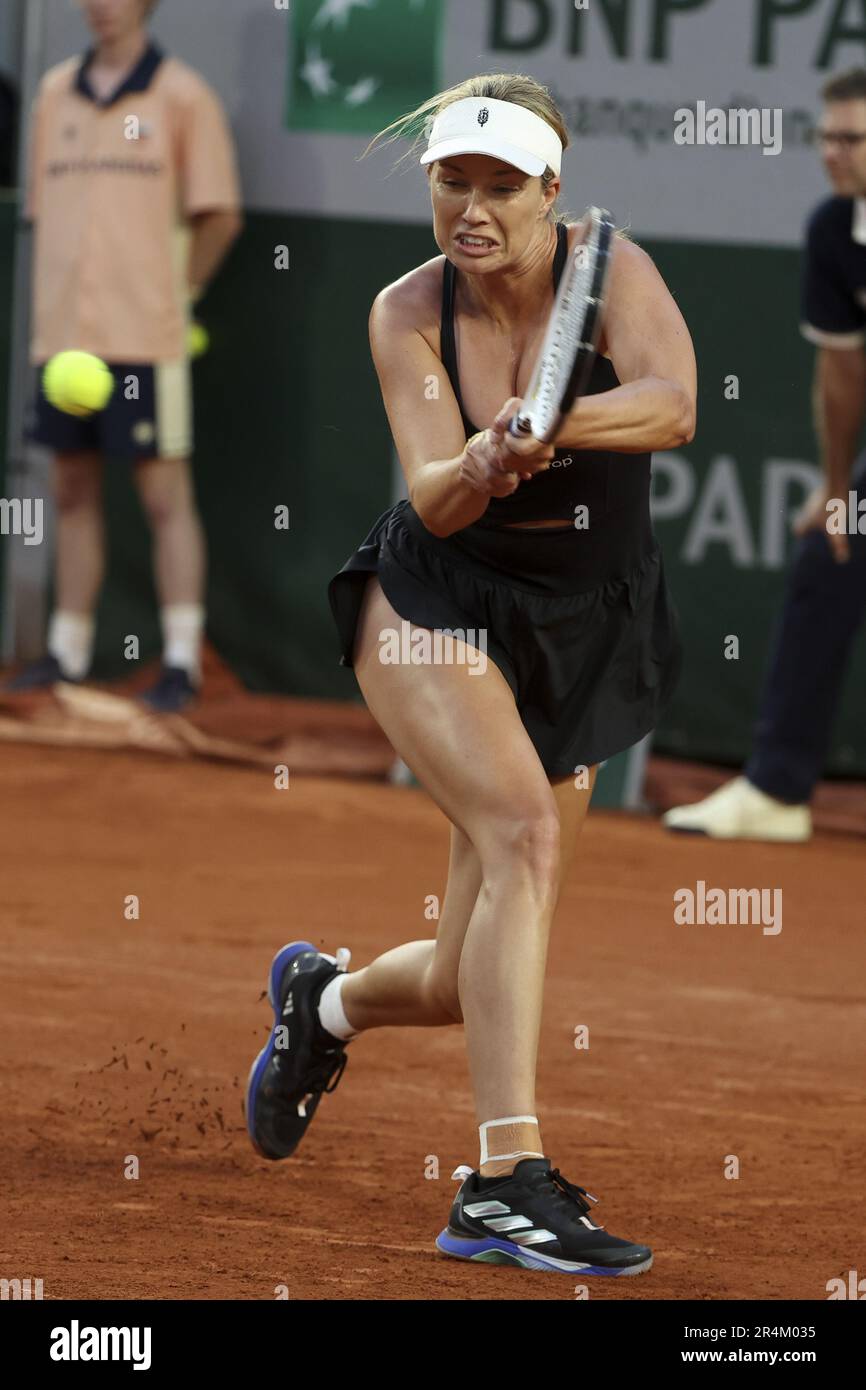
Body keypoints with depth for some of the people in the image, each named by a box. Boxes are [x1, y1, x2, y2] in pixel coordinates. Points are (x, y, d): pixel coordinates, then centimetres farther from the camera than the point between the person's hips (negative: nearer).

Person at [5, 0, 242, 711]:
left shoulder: (181, 94, -2)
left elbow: (221, 216, -1)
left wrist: (174, 292, 1)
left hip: (144, 336, -5)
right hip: (65, 331, 5)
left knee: (165, 493, -4)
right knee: (74, 493, 10)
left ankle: (181, 659, -3)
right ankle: (68, 649, 17)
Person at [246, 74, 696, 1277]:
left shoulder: (612, 272, -15)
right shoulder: (410, 313, -11)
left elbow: (673, 408, -35)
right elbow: (434, 499, -23)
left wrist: (556, 424, -53)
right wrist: (486, 465, -45)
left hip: (589, 637, 2)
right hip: (435, 610, -2)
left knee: (462, 986, 3)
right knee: (523, 831, -31)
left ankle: (327, 999, 40)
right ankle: (507, 1184, -36)